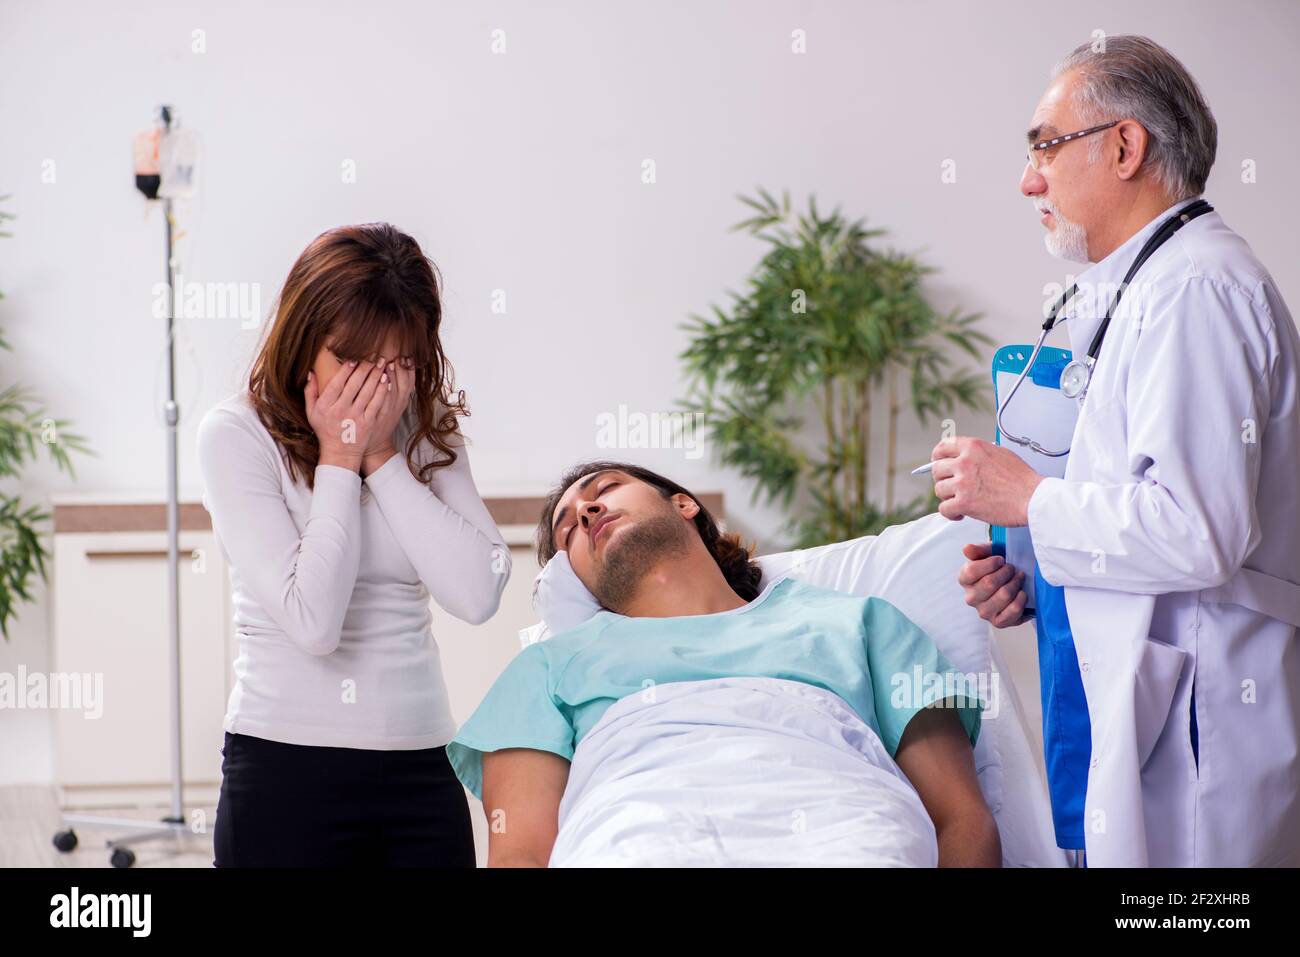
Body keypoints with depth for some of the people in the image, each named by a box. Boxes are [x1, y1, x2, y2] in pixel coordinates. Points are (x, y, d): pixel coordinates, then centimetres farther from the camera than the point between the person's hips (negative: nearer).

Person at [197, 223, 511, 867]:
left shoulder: (426, 433, 6)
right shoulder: (237, 434, -6)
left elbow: (478, 594, -9)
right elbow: (312, 620, -16)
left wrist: (382, 457, -8)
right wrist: (339, 459, -10)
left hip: (421, 769, 3)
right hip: (284, 768, -3)